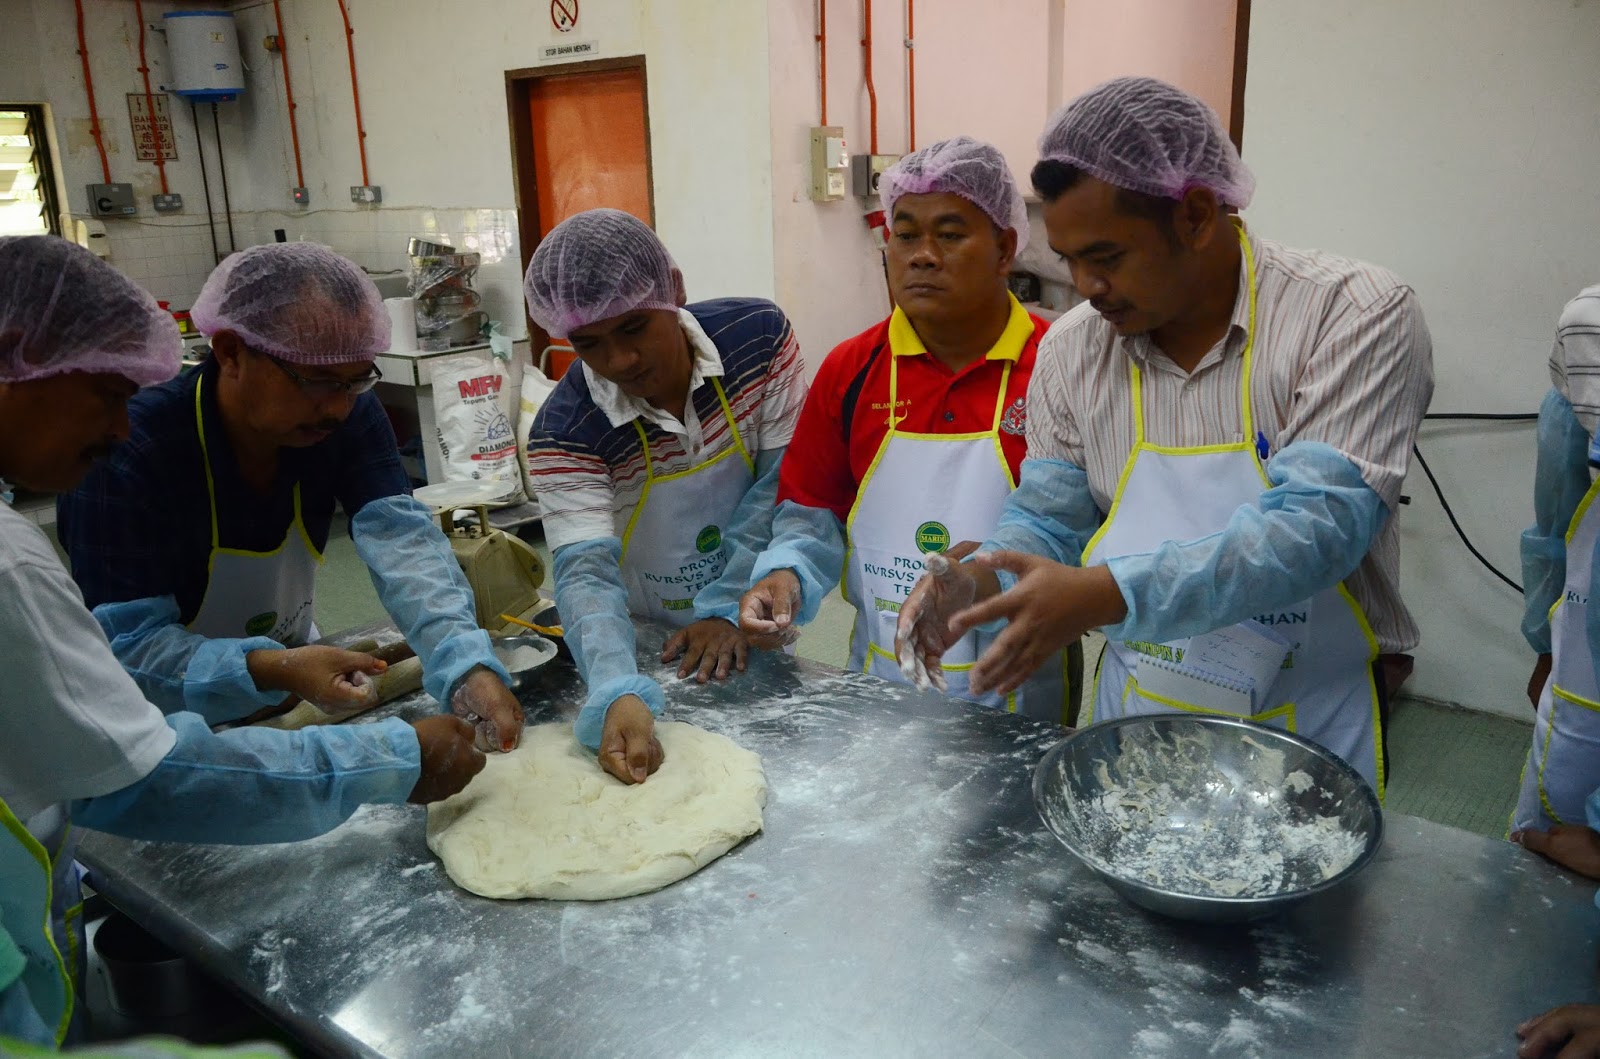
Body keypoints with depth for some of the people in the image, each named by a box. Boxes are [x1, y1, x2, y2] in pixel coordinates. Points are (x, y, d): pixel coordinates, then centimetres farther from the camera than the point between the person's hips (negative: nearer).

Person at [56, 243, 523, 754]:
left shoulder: (346, 413, -12)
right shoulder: (127, 452, -24)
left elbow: (402, 543, -24)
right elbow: (125, 645, -25)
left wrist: (468, 668, -40)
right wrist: (272, 670, -42)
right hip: (170, 722, -3)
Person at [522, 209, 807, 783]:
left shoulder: (759, 334, -18)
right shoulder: (562, 431, -23)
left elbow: (785, 479, -15)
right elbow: (585, 573, -30)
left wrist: (728, 607, -20)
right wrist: (618, 692, -48)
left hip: (749, 629, 2)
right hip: (645, 644, -1)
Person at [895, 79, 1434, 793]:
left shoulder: (1356, 316, -16)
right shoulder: (1070, 349, -3)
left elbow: (1316, 528, -27)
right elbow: (1045, 523, 4)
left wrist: (1107, 594, -37)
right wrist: (980, 582, -18)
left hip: (1307, 733, -3)